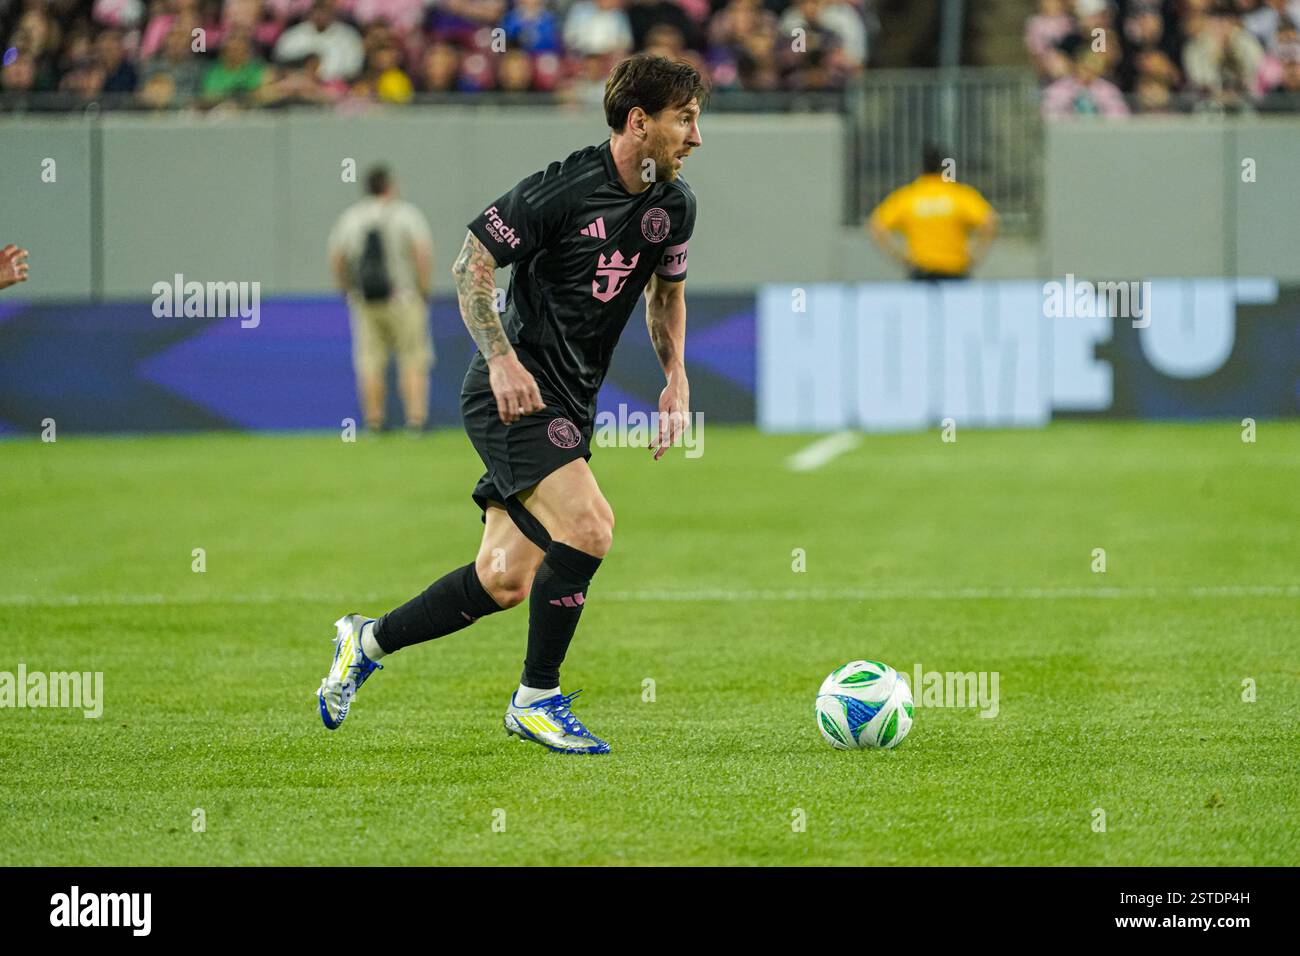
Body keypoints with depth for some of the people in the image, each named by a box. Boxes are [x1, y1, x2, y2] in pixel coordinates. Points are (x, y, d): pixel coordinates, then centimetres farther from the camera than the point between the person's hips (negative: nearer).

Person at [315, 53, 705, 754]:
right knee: (586, 529, -23)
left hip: (570, 404, 8)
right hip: (515, 392, -8)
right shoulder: (564, 189, -16)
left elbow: (667, 292, 23)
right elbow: (471, 263, -11)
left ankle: (368, 643, 22)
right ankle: (536, 701, -8)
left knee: (504, 581, 3)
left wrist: (676, 379, 9)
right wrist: (502, 358, -20)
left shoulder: (674, 204, 6)